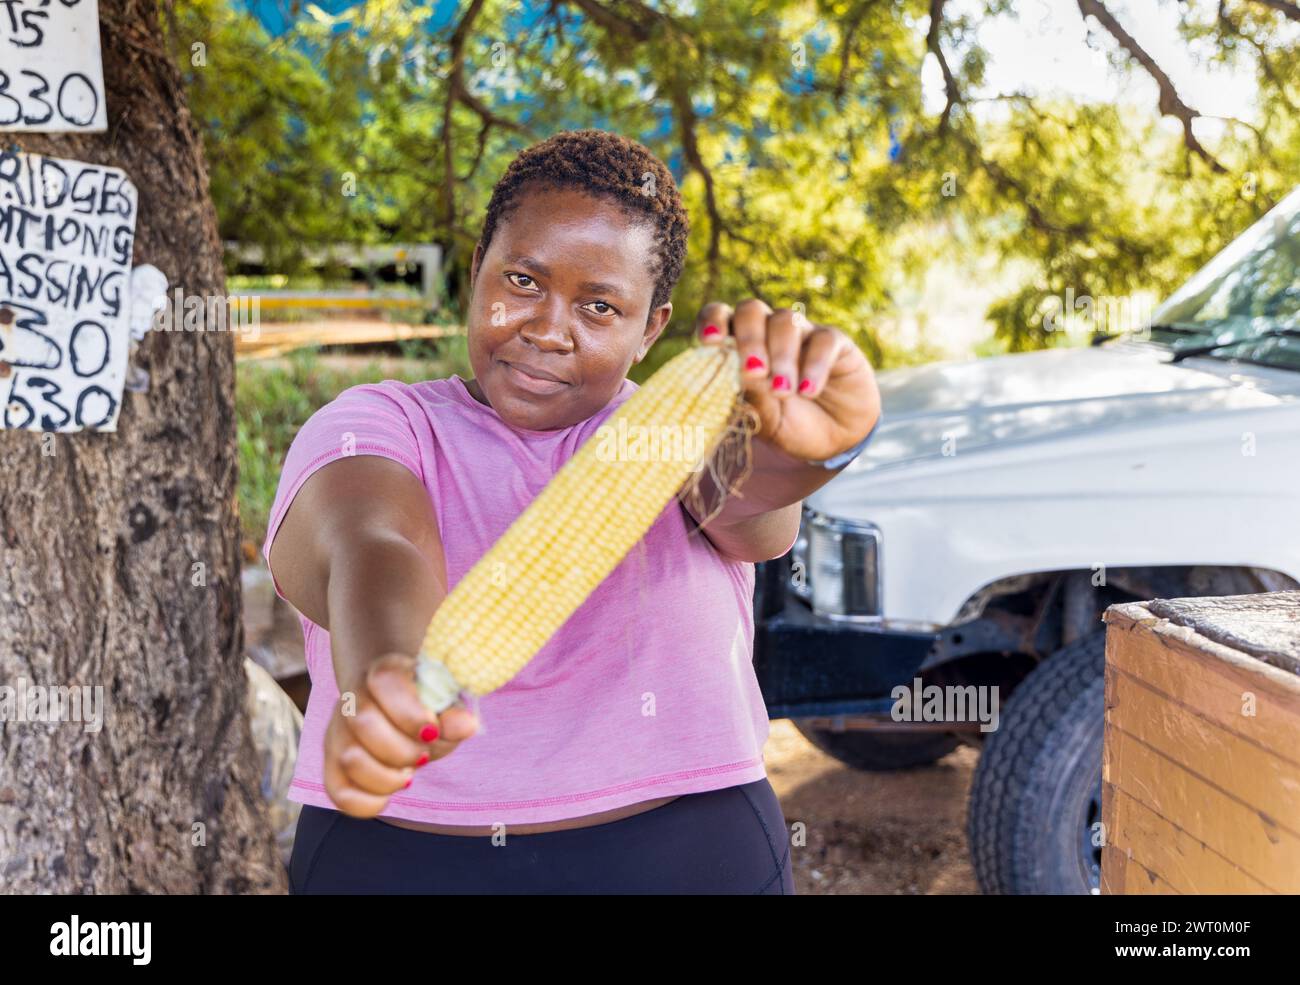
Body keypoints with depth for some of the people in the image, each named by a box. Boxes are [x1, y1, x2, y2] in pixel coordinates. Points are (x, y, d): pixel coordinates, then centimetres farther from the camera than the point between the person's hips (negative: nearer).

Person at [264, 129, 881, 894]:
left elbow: (749, 488, -23)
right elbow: (368, 551, -25)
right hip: (397, 860, 0)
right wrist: (387, 684, -46)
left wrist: (806, 447, -46)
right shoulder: (374, 429, -4)